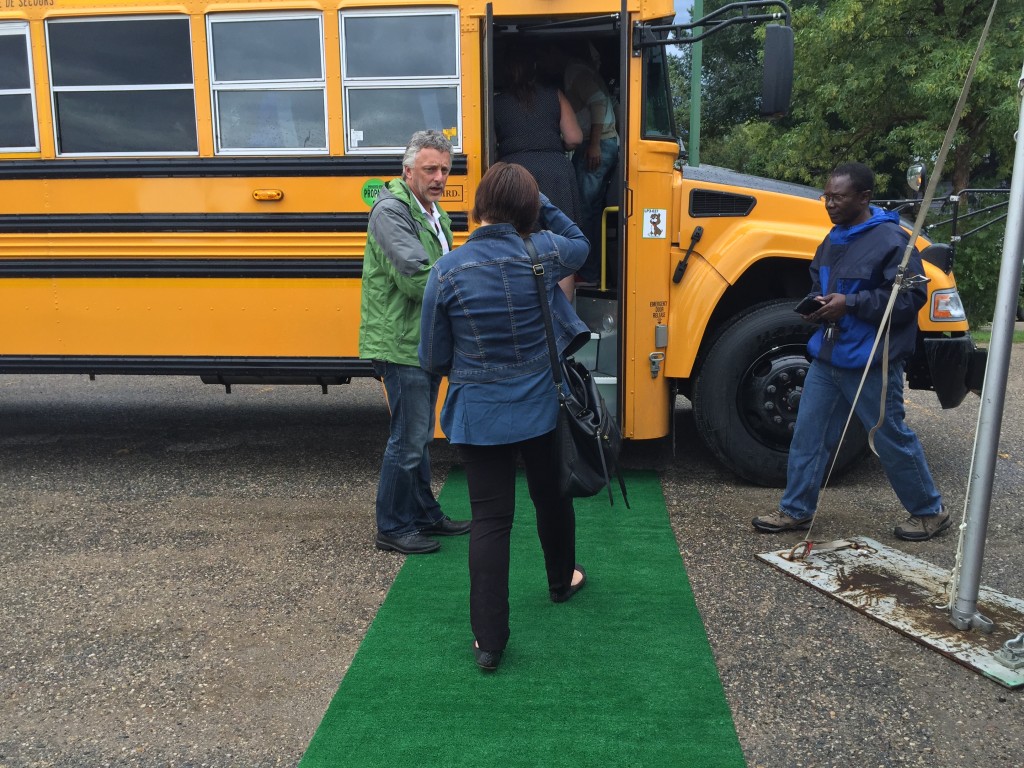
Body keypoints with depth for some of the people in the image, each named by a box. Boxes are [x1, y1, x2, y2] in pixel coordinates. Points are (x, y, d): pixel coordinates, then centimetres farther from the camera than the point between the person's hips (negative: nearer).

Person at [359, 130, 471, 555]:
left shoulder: (436, 214, 15)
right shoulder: (391, 211, -14)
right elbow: (417, 278, -24)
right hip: (401, 345, -9)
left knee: (420, 436, 18)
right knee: (407, 440, -2)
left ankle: (425, 515, 32)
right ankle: (392, 528, 12)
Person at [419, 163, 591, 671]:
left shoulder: (446, 272, -13)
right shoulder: (542, 253, -10)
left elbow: (433, 360, -6)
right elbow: (580, 244, 16)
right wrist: (540, 202, 11)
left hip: (479, 415, -1)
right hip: (541, 408, 2)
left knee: (490, 519, 5)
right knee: (551, 496, 24)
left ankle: (489, 639, 8)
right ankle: (562, 580, 49)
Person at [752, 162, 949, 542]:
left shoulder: (890, 240, -15)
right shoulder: (833, 240, 10)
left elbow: (911, 296, -18)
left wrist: (850, 304, -22)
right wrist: (816, 305, 0)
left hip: (870, 364, -7)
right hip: (826, 358, 7)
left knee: (892, 438, 7)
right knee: (808, 434, 9)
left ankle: (930, 511, 27)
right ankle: (795, 510, 21)